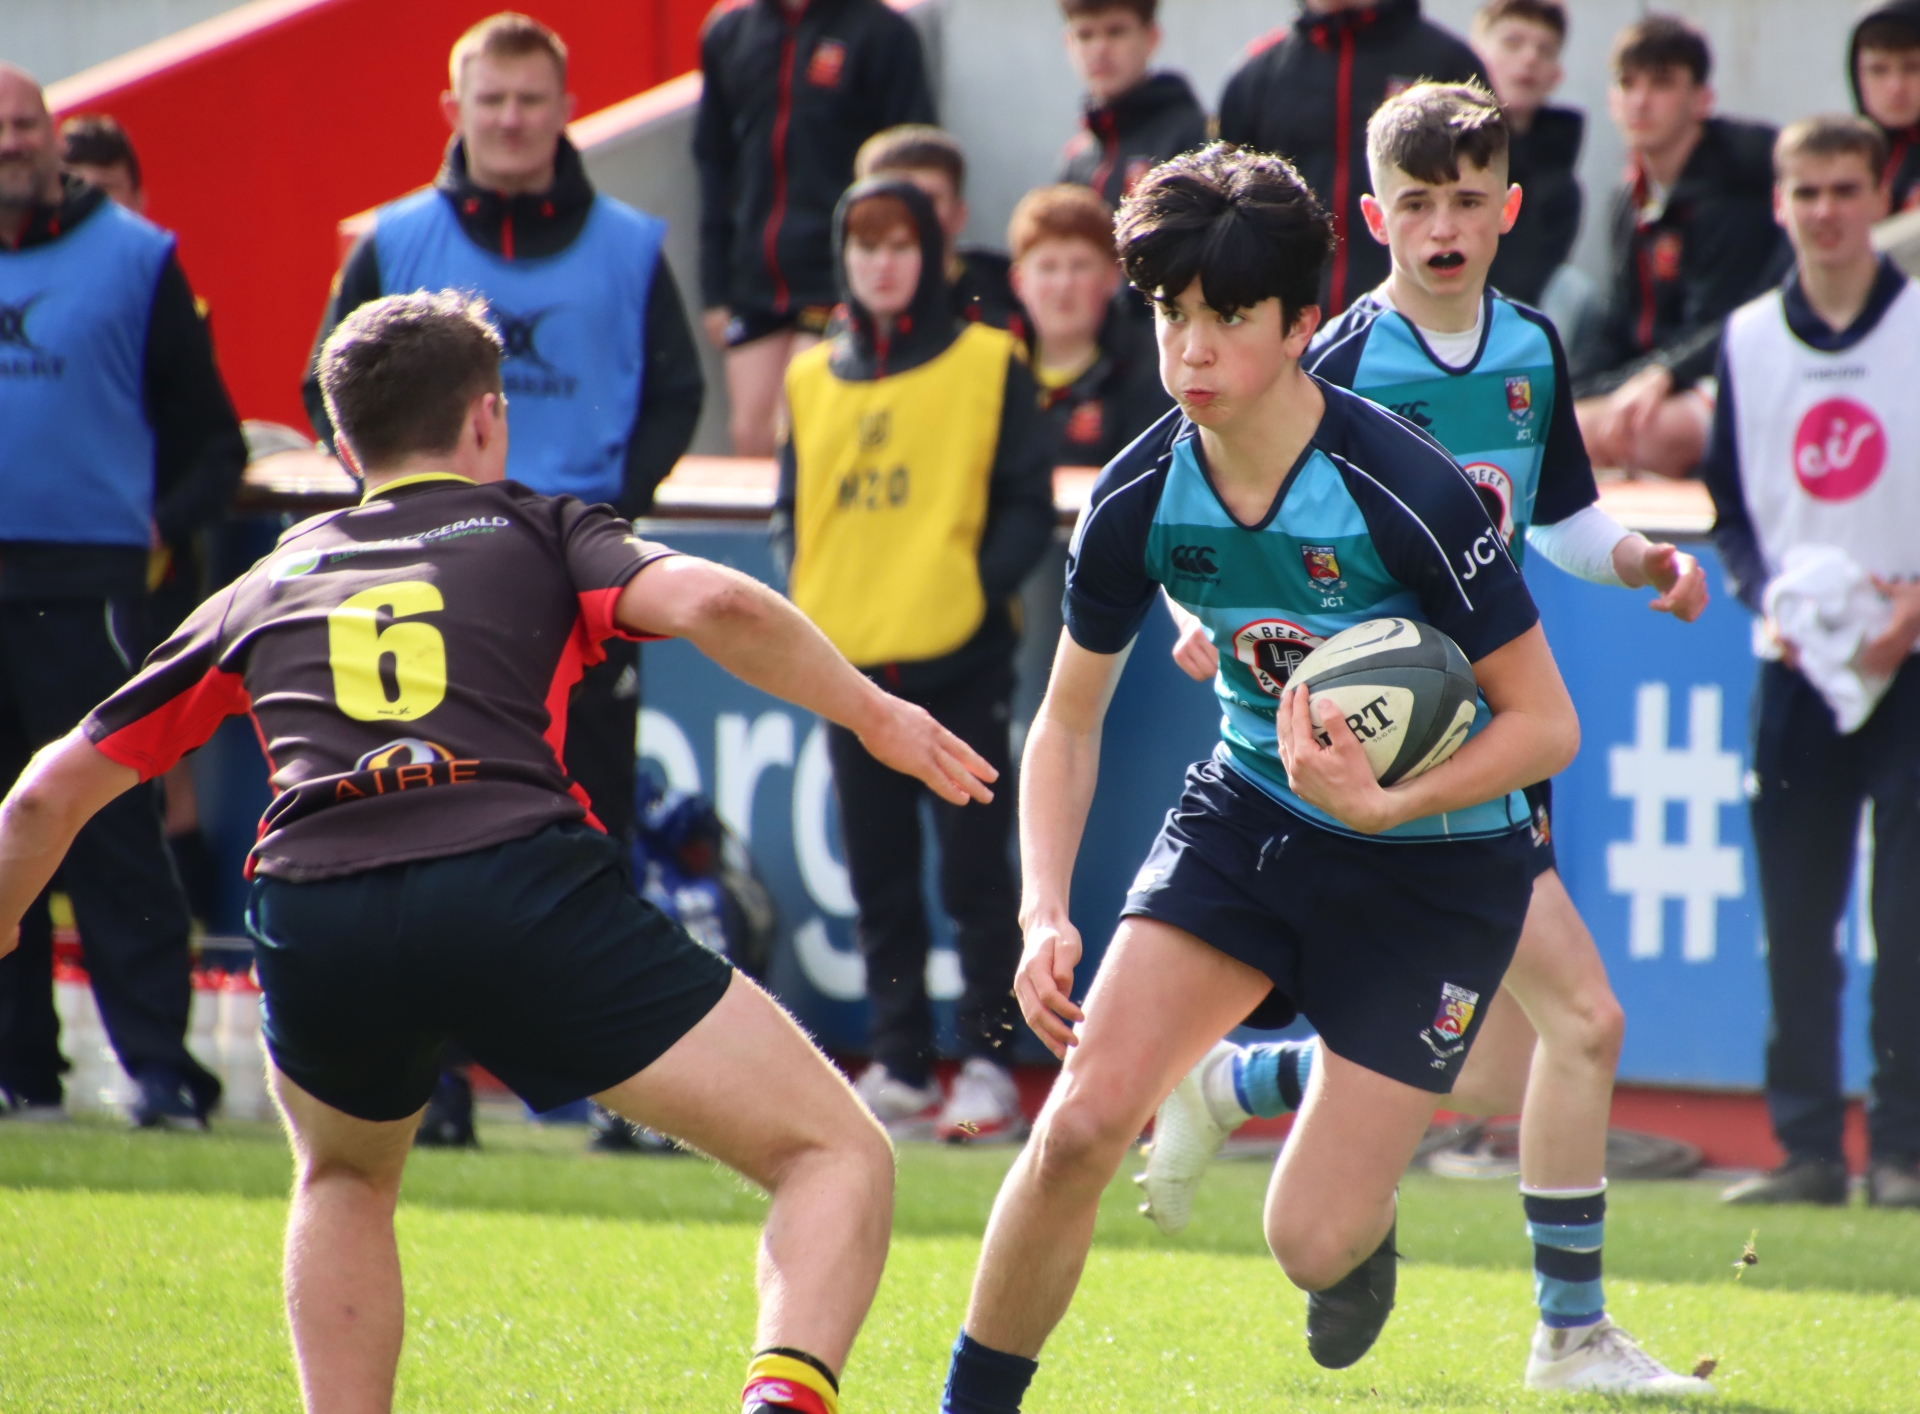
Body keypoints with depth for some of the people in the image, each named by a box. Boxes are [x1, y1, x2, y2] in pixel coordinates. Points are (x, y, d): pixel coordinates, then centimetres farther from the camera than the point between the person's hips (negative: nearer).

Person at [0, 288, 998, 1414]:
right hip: (520, 886, -3)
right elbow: (715, 605, 0)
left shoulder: (269, 589, 30)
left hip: (312, 913, 3)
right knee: (841, 1157, 4)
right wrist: (875, 715, 13)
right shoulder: (541, 534, 22)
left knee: (345, 1178, 36)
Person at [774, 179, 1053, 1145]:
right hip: (849, 659, 4)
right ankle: (899, 1067, 14)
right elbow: (790, 510, 17)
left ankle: (989, 1065, 0)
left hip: (957, 658, -4)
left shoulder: (988, 366, 2)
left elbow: (1028, 504, -1)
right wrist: (801, 600, 1)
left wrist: (980, 588, -13)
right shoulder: (812, 379, 14)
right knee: (877, 876, 8)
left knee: (974, 868, -4)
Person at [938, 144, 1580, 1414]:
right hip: (1252, 814, 4)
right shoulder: (1138, 500, -11)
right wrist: (1045, 914, -9)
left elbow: (1547, 724, -18)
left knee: (1310, 1245, -9)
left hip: (1434, 854, -4)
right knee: (1082, 1123, -15)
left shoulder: (1405, 496, -26)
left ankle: (1361, 1228, 29)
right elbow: (1069, 718, 3)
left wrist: (1383, 804, -31)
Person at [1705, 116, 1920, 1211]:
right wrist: (1766, 592, -4)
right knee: (1795, 915, 1)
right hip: (1798, 662, 3)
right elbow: (1728, 501, 14)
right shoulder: (1749, 339, 9)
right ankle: (1807, 1147, 6)